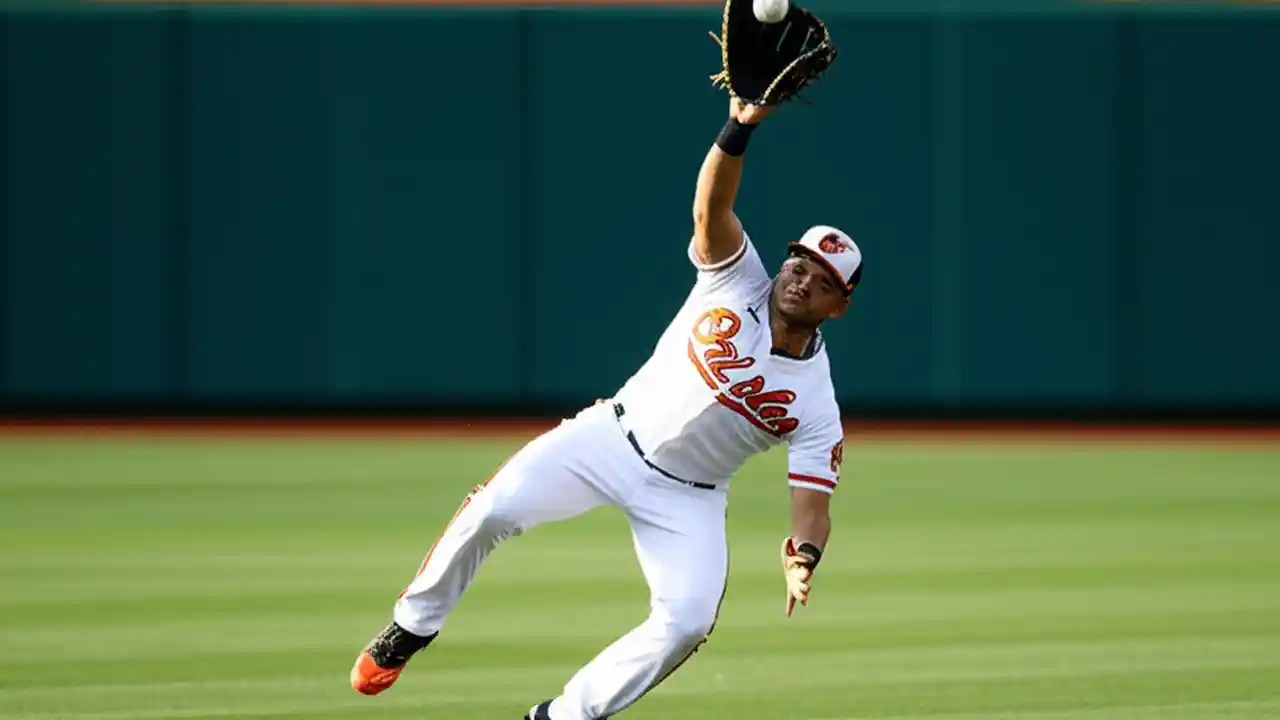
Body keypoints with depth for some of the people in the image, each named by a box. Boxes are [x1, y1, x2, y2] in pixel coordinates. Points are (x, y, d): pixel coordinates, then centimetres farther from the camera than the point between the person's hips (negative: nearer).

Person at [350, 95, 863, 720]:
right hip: (614, 439, 0)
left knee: (687, 620, -21)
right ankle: (412, 628, 3)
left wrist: (803, 557, -39)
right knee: (492, 510, -20)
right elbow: (710, 207, -24)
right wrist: (739, 129, -44)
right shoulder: (737, 281, -9)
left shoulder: (815, 406, -11)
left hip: (685, 498, 0)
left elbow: (812, 499, -15)